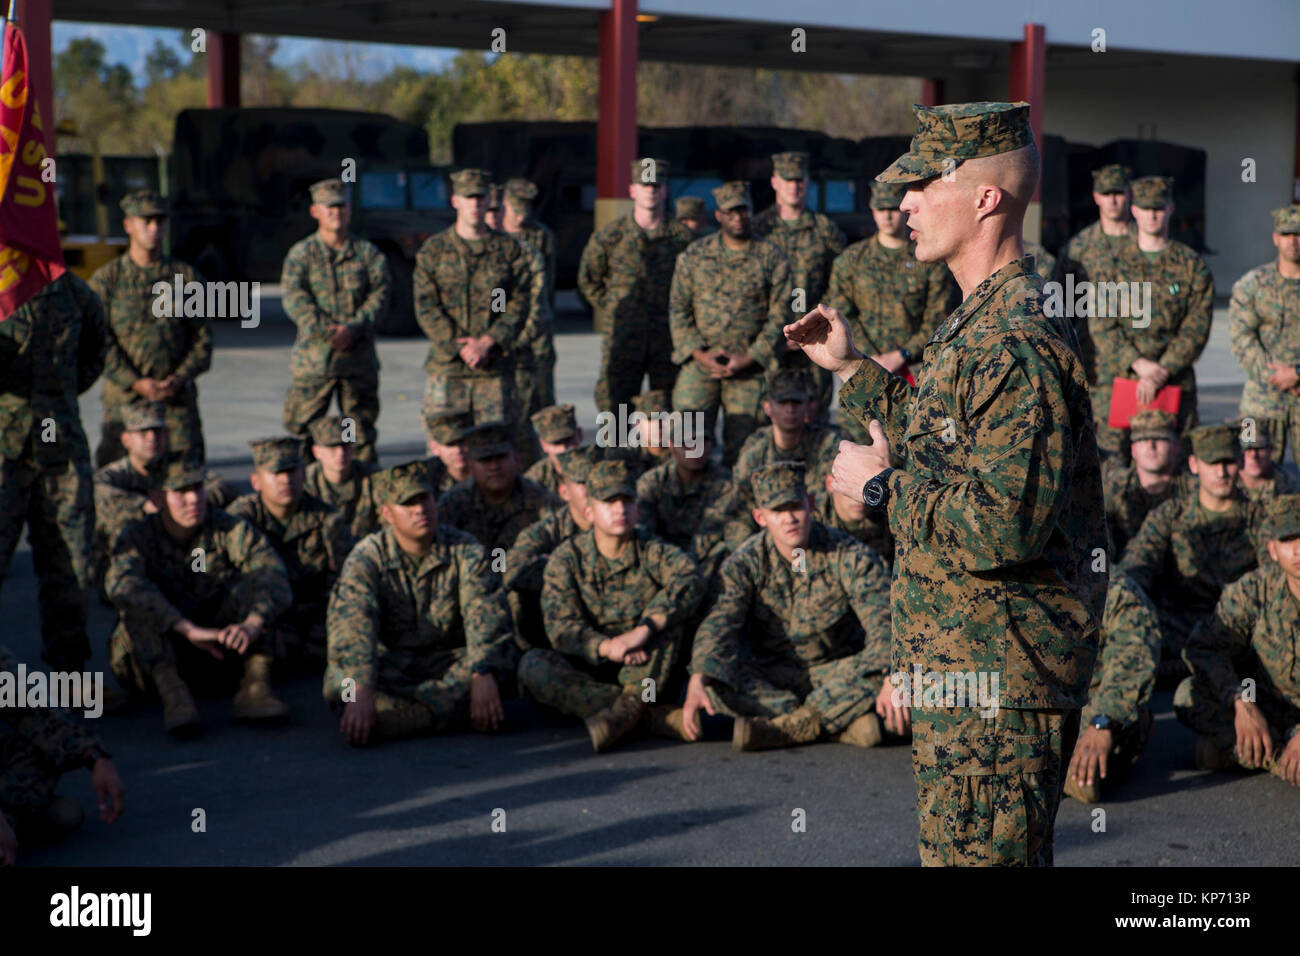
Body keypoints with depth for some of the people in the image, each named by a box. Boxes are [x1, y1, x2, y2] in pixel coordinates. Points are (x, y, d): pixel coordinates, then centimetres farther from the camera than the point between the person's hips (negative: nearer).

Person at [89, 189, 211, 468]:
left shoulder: (185, 276, 10)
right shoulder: (106, 279, 4)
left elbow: (203, 337, 8)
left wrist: (180, 378, -8)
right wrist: (136, 382, -13)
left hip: (177, 396, 1)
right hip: (124, 398, -1)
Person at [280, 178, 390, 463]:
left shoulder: (368, 252, 10)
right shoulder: (301, 253, 5)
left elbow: (381, 291, -1)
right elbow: (293, 298, -7)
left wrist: (354, 328, -16)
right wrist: (326, 330, -19)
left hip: (359, 352, 1)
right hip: (314, 353, -1)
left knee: (362, 429, 6)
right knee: (301, 426, -1)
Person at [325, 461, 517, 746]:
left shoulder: (465, 550, -6)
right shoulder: (366, 558, -8)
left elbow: (486, 615, -18)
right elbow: (353, 624, -23)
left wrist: (483, 677, -36)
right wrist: (361, 691, -40)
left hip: (451, 662, 1)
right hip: (391, 666, -1)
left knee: (501, 659, -30)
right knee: (341, 678, -31)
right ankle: (457, 711, -36)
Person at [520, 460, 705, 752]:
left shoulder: (652, 550, -2)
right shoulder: (566, 558, -1)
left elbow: (690, 580, -24)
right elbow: (559, 626, -14)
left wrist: (643, 630, -38)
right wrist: (606, 647, -34)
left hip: (645, 670, -1)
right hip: (588, 668, 1)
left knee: (665, 609, -21)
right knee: (532, 665, -26)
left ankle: (631, 703, -35)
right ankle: (651, 714, -35)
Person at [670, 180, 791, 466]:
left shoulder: (772, 259, 3)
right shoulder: (694, 255, 7)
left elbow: (780, 316, 1)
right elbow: (678, 309, 7)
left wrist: (747, 359, -9)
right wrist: (700, 354, -6)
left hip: (749, 369, -1)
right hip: (699, 364, 1)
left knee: (740, 446, 0)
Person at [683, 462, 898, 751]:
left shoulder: (848, 556, -13)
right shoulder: (746, 563, -9)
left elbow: (882, 620, -24)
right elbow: (719, 624, -21)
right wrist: (698, 681, -40)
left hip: (836, 672, -2)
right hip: (772, 677, 2)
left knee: (880, 666, -33)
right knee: (715, 682, -29)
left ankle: (792, 726, -28)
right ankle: (841, 720, -28)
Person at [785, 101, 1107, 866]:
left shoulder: (1018, 345, -23)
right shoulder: (984, 323, 13)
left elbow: (1005, 524, -30)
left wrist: (884, 485, -17)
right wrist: (852, 368, 22)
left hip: (996, 677, -11)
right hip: (966, 663, 11)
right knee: (1009, 854, 21)